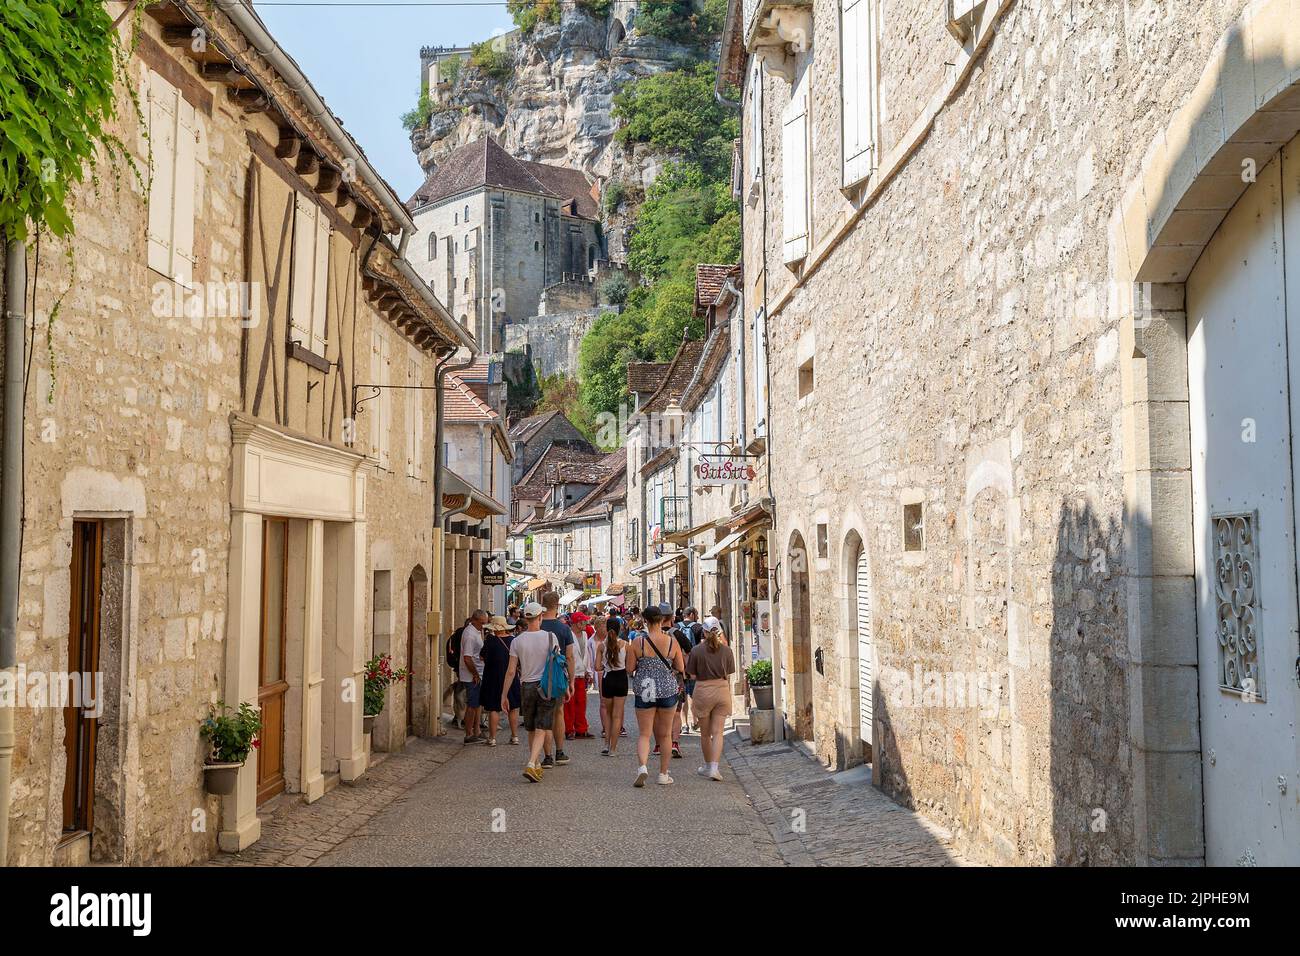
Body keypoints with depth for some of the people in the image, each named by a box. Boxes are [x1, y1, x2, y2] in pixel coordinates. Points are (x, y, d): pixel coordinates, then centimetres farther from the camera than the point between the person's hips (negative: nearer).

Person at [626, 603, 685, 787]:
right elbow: (680, 669, 2)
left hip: (644, 691, -1)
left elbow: (629, 669, -5)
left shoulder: (637, 642, -8)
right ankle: (663, 775, 19)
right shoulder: (672, 642, -5)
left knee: (644, 734, 6)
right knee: (665, 734, 13)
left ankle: (642, 767, -17)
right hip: (668, 690, 1)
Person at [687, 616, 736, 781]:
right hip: (722, 689, 1)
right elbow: (728, 675, 3)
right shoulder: (726, 650, -3)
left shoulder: (697, 650, -9)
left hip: (703, 690, -1)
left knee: (705, 733, 15)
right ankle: (714, 768, -10)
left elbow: (692, 676, -5)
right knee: (717, 732, 2)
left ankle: (708, 766, 28)